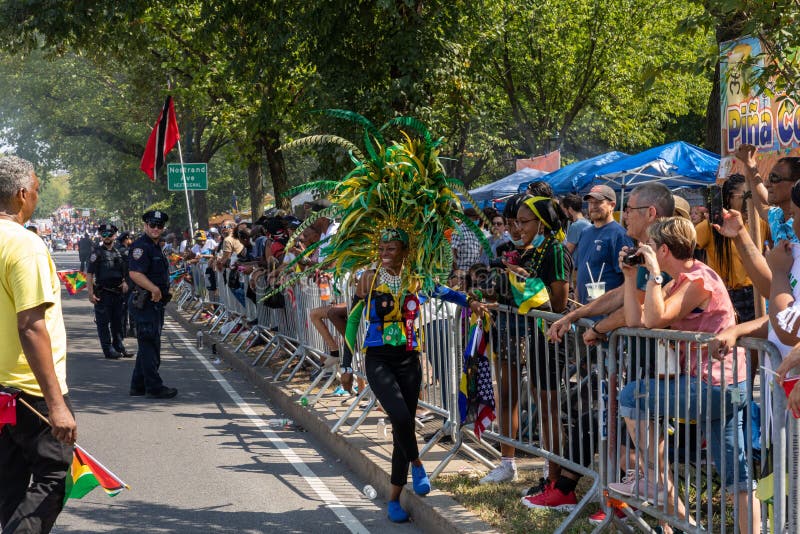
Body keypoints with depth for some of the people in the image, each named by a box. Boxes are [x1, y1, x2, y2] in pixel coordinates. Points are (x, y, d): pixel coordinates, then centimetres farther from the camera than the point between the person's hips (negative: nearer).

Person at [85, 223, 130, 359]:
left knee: (118, 322, 13)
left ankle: (119, 347, 23)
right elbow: (89, 274, -10)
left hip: (118, 292, 6)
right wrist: (91, 293, -17)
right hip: (102, 294, -6)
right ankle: (108, 349, 4)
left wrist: (125, 283, 5)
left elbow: (124, 272, 25)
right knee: (103, 323, -1)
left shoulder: (118, 253, 13)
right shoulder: (97, 252, -5)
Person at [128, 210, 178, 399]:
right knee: (150, 345, -6)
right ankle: (154, 387, -2)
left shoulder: (156, 247, 19)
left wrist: (162, 292, 18)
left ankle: (138, 386, 22)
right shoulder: (141, 246, -14)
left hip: (155, 303, 11)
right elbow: (135, 273, -26)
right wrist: (154, 289, -29)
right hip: (145, 303, -11)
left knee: (148, 346, 15)